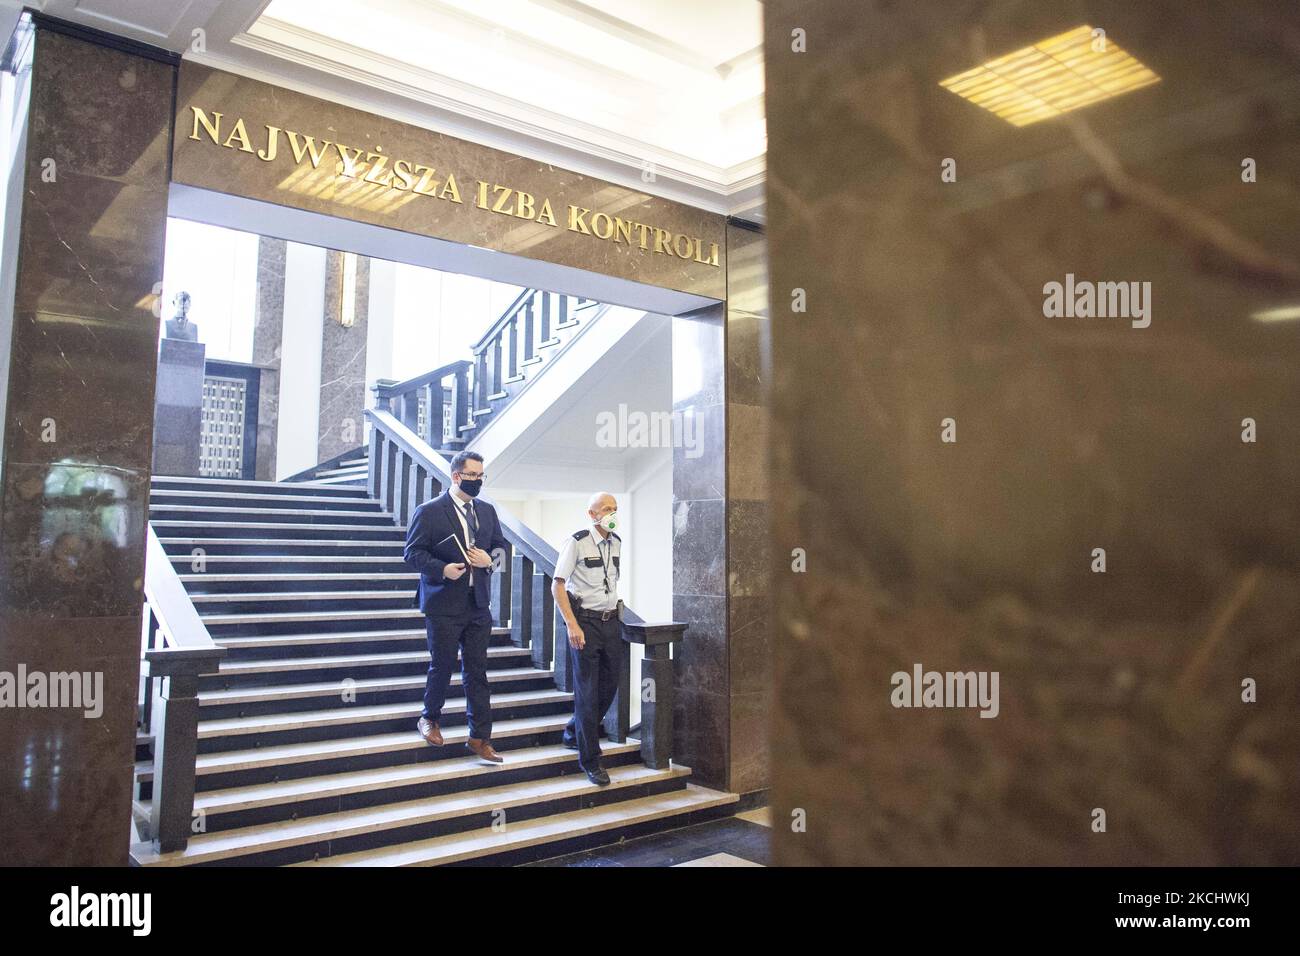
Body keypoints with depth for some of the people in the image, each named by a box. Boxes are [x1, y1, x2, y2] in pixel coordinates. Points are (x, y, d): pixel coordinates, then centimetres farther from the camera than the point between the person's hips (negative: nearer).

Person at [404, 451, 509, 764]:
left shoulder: (487, 511, 9)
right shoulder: (429, 511, -7)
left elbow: (500, 545, 17)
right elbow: (413, 552, -8)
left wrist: (490, 559, -5)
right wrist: (442, 569, -22)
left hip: (479, 603, 4)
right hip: (444, 605, -4)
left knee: (477, 670, 6)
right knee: (442, 666, 7)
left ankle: (480, 737, 12)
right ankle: (429, 719, 33)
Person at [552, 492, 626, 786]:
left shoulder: (616, 542, 9)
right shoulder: (577, 542, -10)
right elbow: (558, 586, -11)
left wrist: (615, 611, 16)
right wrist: (572, 625, -18)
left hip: (611, 621, 7)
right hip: (585, 622, -6)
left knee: (609, 685, 12)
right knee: (587, 691, -1)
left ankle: (574, 734, 35)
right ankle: (590, 759, 9)